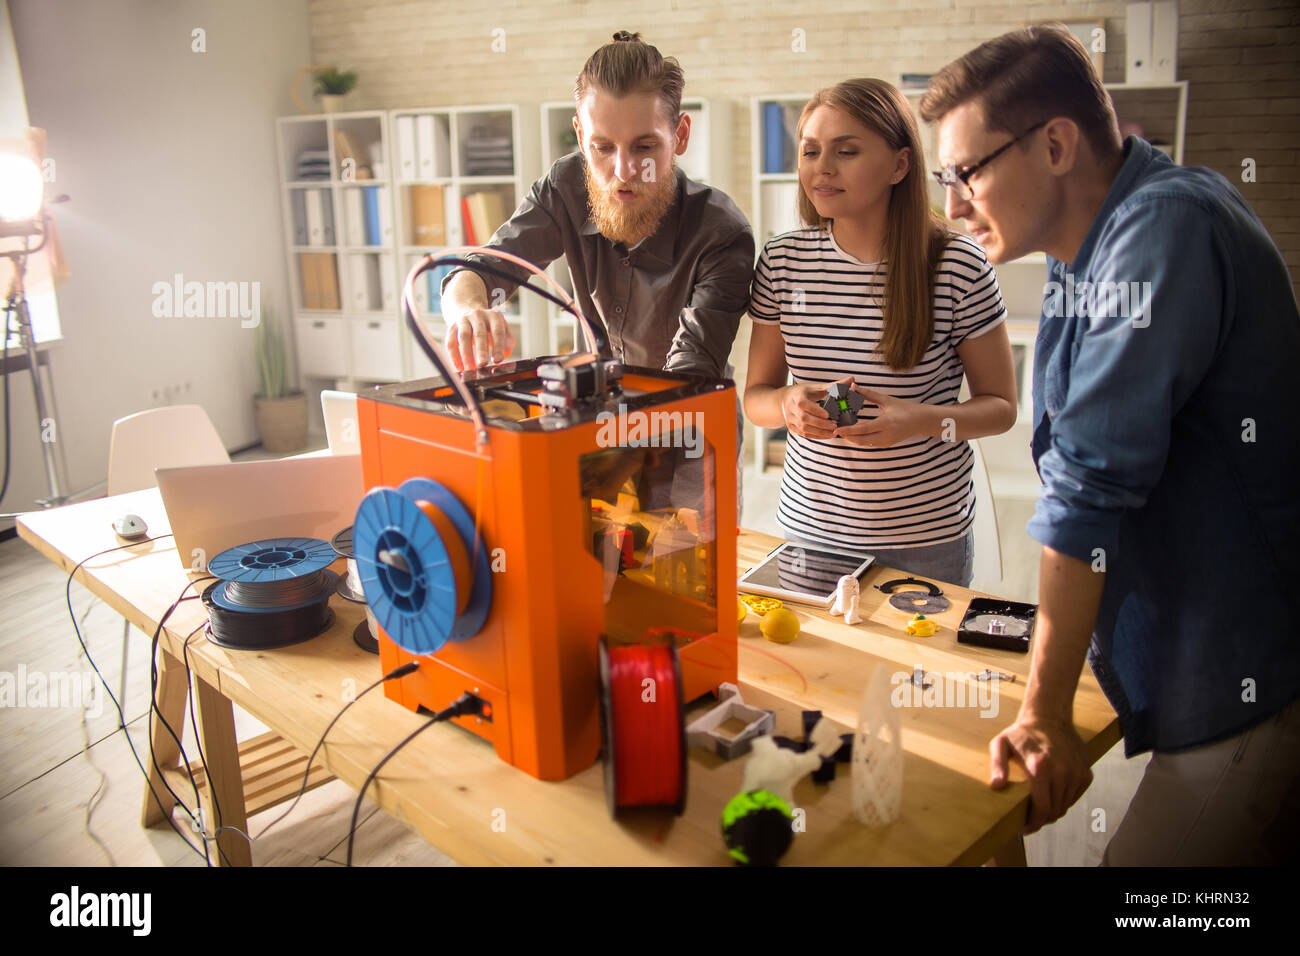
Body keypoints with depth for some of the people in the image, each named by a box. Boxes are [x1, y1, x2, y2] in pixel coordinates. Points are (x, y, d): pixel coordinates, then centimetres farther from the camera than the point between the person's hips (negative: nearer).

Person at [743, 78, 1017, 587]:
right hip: (809, 524, 3)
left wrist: (923, 420, -23)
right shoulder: (782, 261, -2)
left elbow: (1001, 405, -4)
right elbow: (755, 397, 4)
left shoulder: (959, 266, -11)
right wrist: (788, 403, -19)